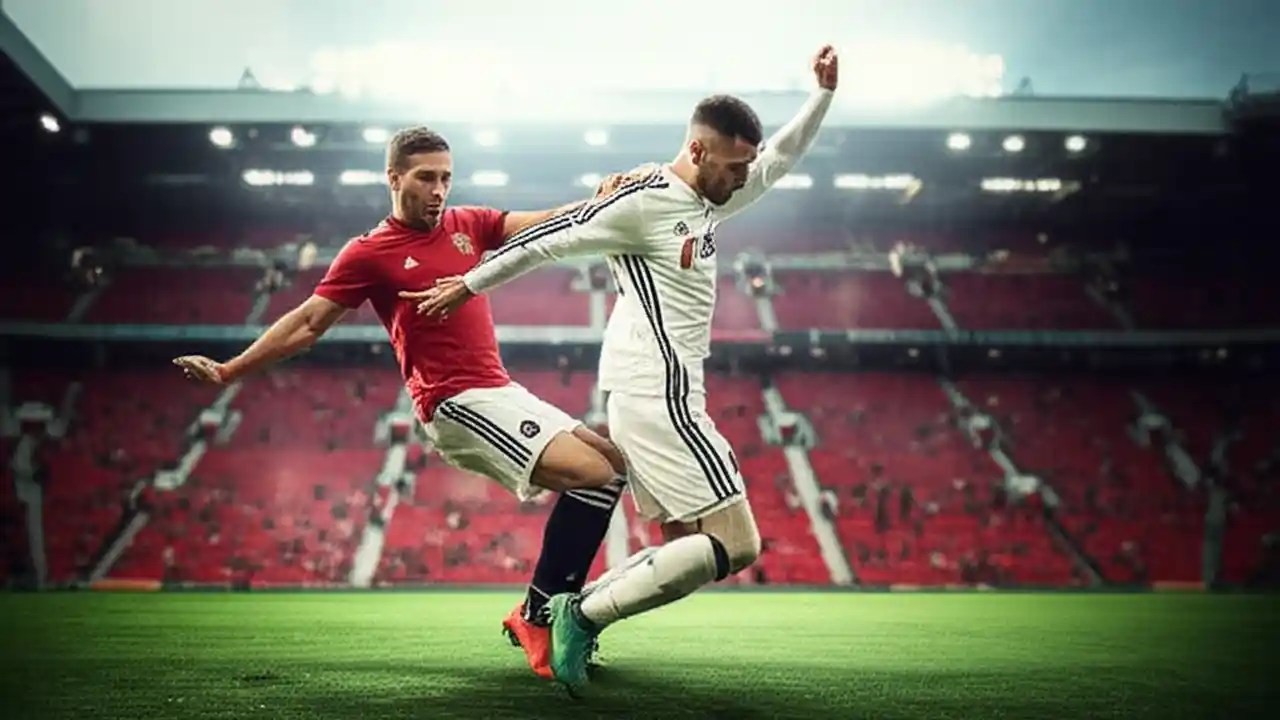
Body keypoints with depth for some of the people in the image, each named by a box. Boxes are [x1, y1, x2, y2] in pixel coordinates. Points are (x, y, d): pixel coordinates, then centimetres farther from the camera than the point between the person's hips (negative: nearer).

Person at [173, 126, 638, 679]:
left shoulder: (467, 224, 13)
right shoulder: (369, 253, -2)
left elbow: (544, 223, 4)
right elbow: (307, 323, 2)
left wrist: (600, 198, -15)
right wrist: (229, 370, -2)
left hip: (502, 394, 8)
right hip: (459, 405, -8)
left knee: (614, 463, 9)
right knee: (592, 474, -20)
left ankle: (543, 613, 10)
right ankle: (537, 618, -9)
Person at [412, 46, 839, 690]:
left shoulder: (708, 200, 13)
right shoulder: (644, 202, -12)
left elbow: (781, 156, 26)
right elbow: (549, 240, -6)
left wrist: (824, 91, 17)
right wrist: (470, 285, 2)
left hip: (653, 396, 10)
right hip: (656, 396, -10)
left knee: (688, 546, 11)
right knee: (736, 545, -10)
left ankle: (564, 612, 8)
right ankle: (587, 613, -8)